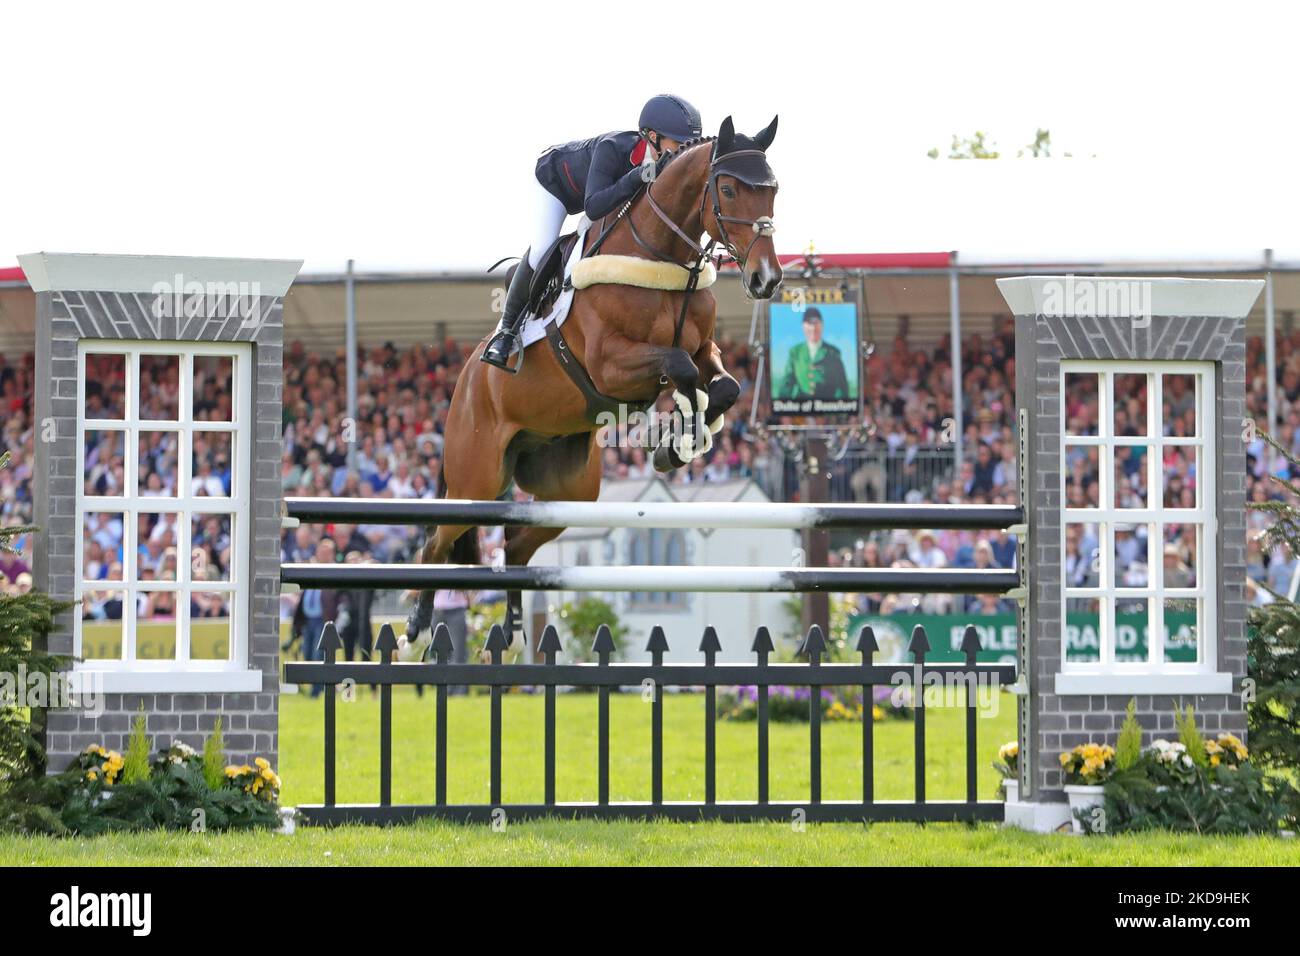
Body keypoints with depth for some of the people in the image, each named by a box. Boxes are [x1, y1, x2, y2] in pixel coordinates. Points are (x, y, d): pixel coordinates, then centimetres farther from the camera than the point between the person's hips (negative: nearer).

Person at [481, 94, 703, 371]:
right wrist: (635, 178, -65)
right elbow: (593, 208, -55)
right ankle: (507, 329, -4)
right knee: (541, 252, -21)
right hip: (555, 177, -6)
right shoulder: (612, 149, -45)